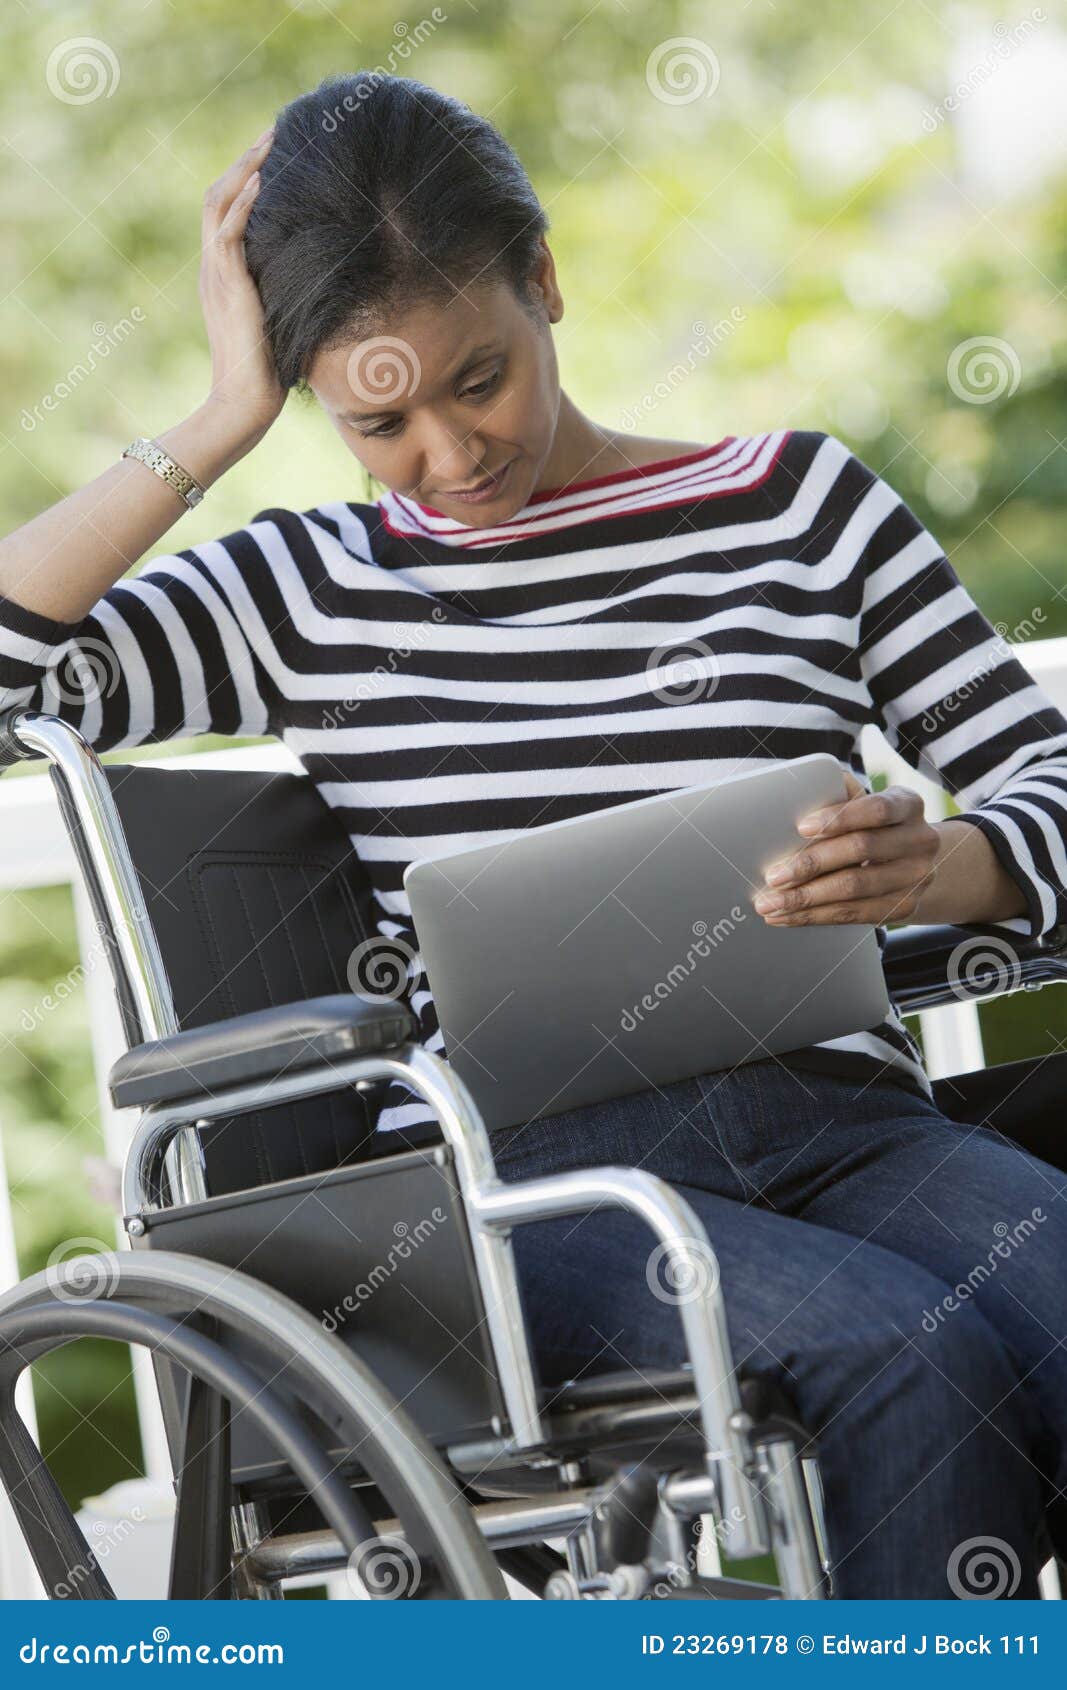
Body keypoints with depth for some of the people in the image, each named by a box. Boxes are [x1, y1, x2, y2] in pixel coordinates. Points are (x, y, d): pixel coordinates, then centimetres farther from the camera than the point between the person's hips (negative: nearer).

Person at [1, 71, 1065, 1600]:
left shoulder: (800, 504, 15)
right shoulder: (315, 595, 15)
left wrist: (934, 867, -13)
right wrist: (227, 421, 4)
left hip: (841, 1123, 2)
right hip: (523, 1170, -2)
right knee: (919, 1366, -31)